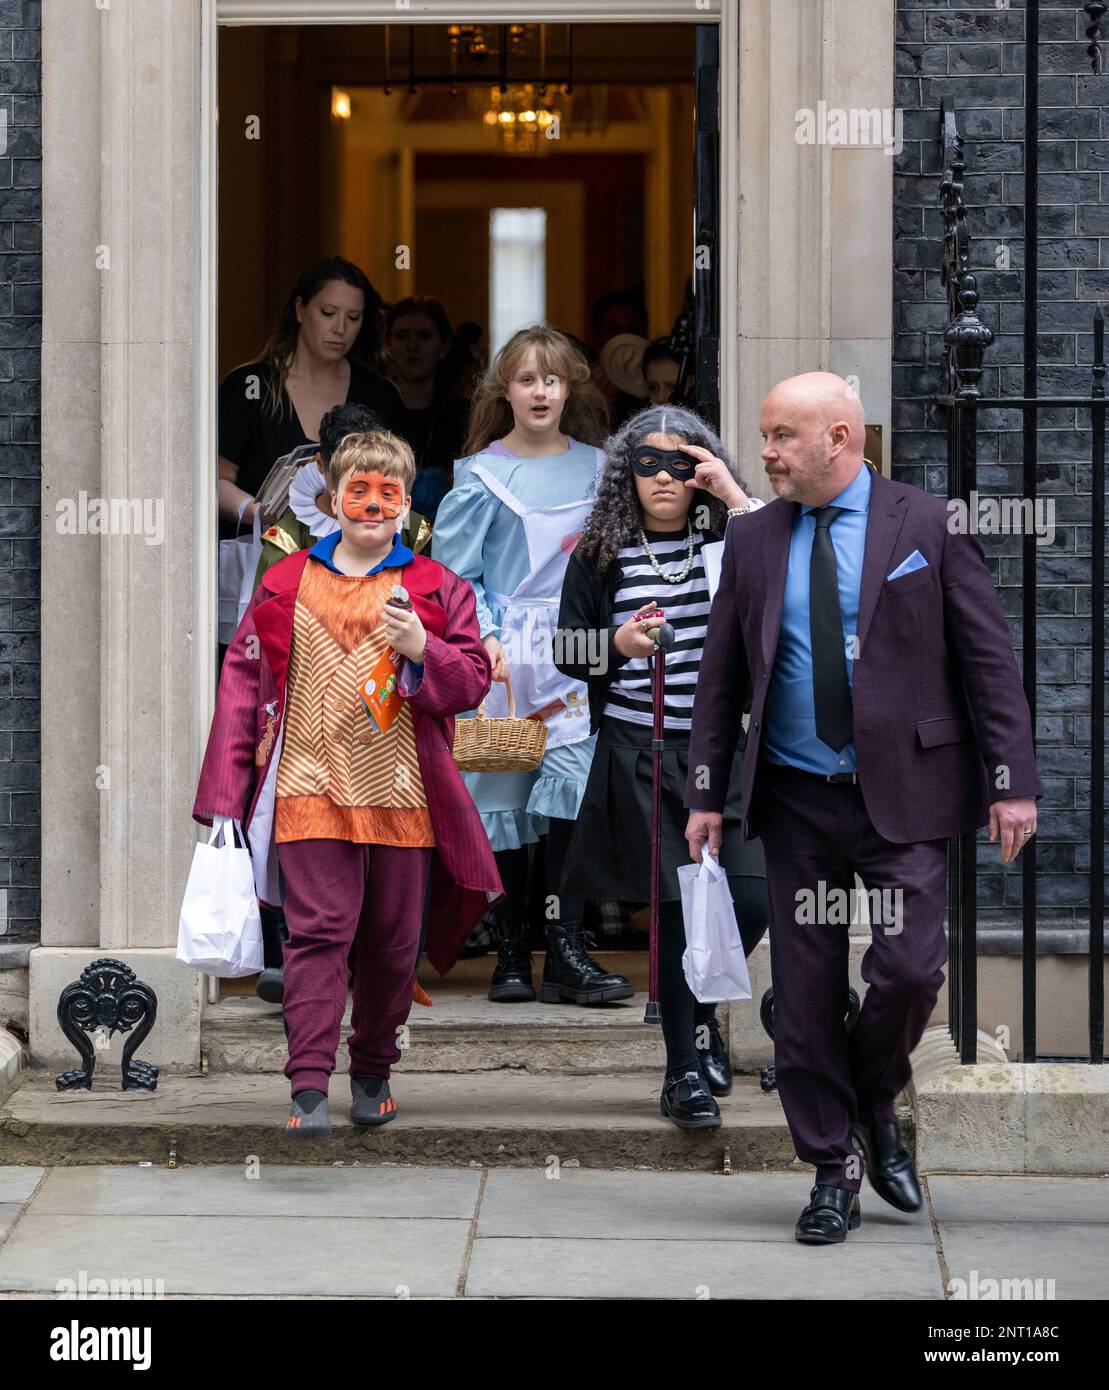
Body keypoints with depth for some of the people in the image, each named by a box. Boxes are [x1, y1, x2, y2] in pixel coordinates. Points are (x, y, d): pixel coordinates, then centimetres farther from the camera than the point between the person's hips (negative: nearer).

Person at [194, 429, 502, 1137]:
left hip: (403, 797, 1)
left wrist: (421, 647, -17)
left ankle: (373, 1073, 26)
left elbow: (472, 681, 4)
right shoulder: (286, 585, 9)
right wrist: (225, 796, 5)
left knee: (393, 940, 8)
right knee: (318, 932, -9)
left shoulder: (437, 587, 7)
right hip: (310, 789, -1)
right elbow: (243, 679, 10)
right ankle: (309, 1089, -13)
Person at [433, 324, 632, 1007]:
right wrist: (485, 637, -11)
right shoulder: (482, 474, 1)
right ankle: (511, 952, 11)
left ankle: (568, 955, -9)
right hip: (505, 654, -1)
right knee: (504, 793, 2)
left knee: (573, 787, -10)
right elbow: (454, 572, 1)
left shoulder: (597, 466, 10)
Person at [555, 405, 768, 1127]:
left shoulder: (728, 540, 5)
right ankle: (685, 1069, 12)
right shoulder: (600, 554, 5)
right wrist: (616, 644, -11)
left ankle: (700, 1010, 21)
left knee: (753, 900, -9)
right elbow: (567, 652, 9)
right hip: (639, 757, -1)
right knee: (677, 908, -1)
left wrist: (737, 496, -14)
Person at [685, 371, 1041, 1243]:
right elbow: (722, 676, 11)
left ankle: (876, 1107, 18)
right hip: (797, 803, 3)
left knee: (909, 972, -12)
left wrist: (1012, 781, -8)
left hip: (903, 795, -3)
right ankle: (833, 1170, 15)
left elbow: (990, 658, -3)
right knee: (806, 991, 3)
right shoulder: (753, 542, 8)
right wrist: (705, 793, 6)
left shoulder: (928, 526, -2)